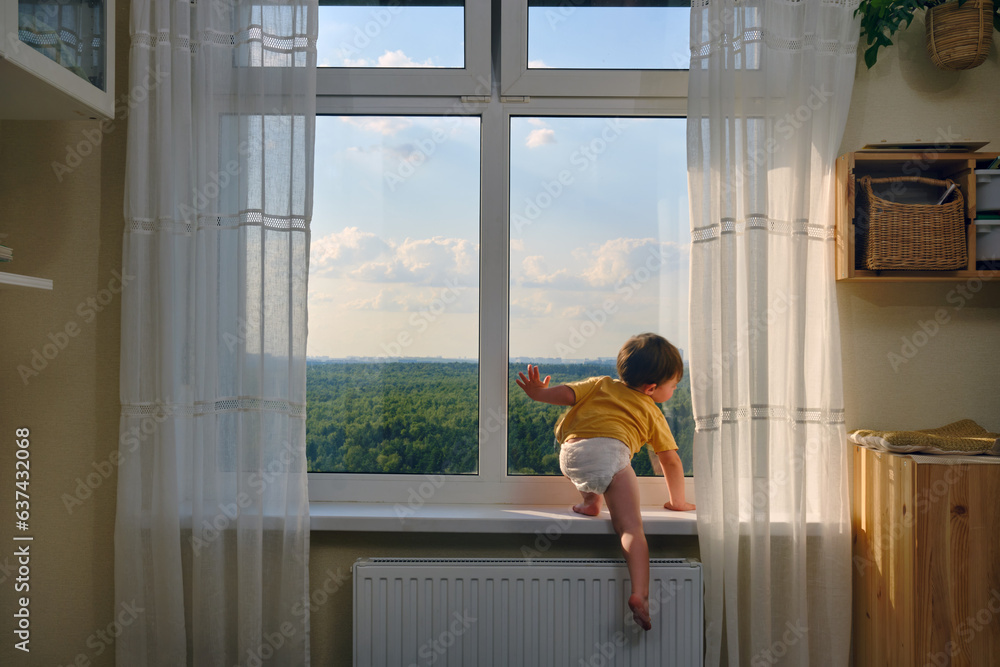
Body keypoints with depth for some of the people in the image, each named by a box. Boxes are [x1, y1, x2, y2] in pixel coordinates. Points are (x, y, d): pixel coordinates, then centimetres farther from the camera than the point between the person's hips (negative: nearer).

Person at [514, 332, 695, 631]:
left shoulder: (601, 385, 32)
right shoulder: (651, 412, 29)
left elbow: (567, 394, 15)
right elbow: (671, 461, 30)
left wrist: (538, 393, 25)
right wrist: (678, 501, 41)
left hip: (570, 455, 3)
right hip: (611, 451, -3)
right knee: (631, 527, -7)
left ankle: (590, 500, 29)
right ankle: (639, 595, -24)